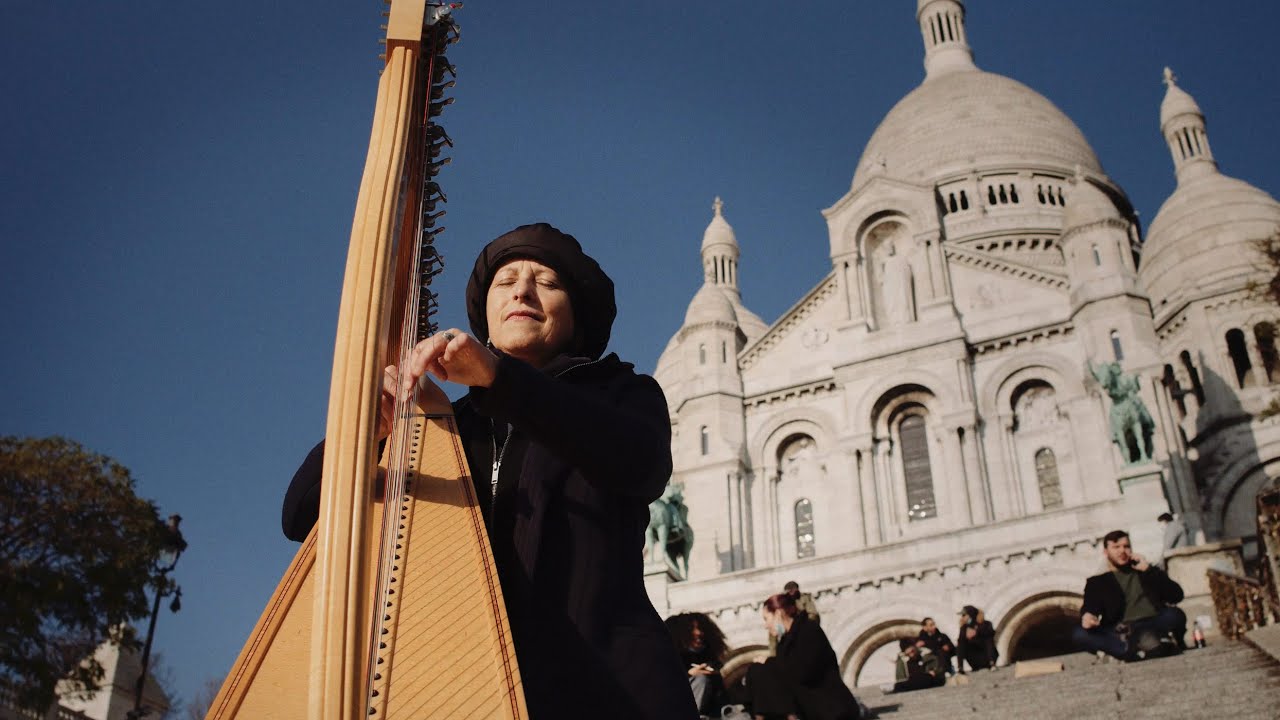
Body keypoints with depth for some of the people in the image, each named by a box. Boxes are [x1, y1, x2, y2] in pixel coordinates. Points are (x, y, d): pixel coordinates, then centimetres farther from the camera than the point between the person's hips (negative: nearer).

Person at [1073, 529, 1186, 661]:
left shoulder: (1147, 572, 22)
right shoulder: (1097, 582, 18)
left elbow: (1176, 596, 8)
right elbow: (1089, 609, 1)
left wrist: (1148, 570, 1)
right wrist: (1087, 617, -24)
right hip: (1119, 632, 0)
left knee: (1175, 615, -29)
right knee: (1078, 633, -28)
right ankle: (1141, 650, -41)